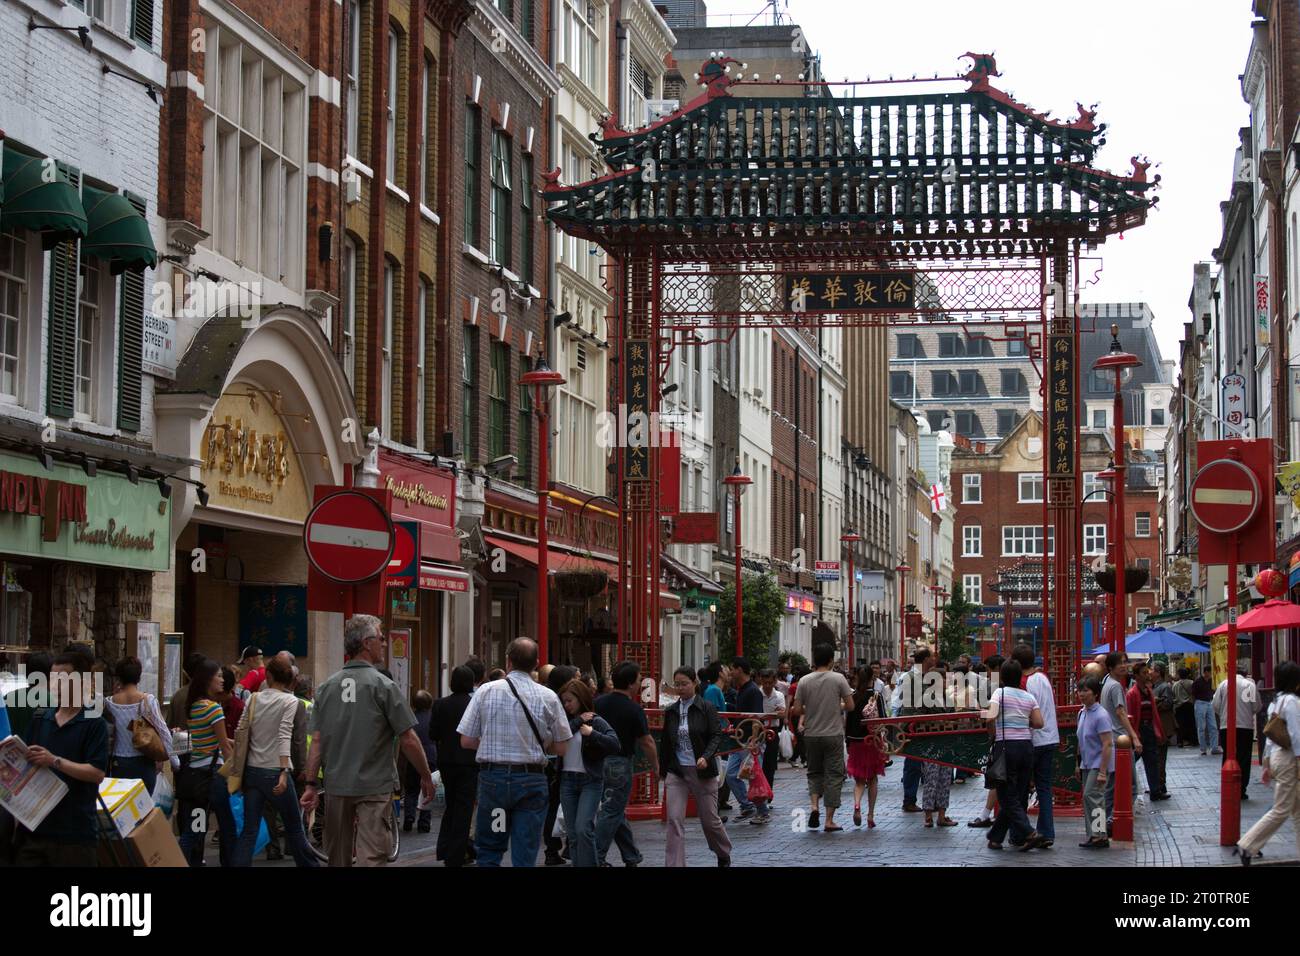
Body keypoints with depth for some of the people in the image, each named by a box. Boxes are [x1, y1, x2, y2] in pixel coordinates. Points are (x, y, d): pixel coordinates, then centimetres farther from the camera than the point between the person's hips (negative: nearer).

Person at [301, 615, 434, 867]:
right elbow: (408, 740, -9)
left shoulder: (326, 687, 4)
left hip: (337, 787, 5)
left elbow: (317, 741, 2)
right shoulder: (383, 686, -9)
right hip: (375, 788, -5)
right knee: (371, 858, -8)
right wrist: (426, 777, 3)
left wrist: (311, 784, 6)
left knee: (338, 858, 16)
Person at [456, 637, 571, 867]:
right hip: (531, 780, 0)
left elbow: (466, 741, -2)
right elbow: (561, 748, 2)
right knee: (525, 855, 4)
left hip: (492, 777, 0)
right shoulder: (548, 697, -3)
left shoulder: (487, 691, -3)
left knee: (488, 852, 13)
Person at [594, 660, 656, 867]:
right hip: (620, 763, -6)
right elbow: (646, 742, -8)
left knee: (617, 812, 15)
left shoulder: (598, 702, 3)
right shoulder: (634, 710, -12)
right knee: (611, 813, -2)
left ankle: (632, 858, 23)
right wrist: (655, 765, 6)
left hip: (599, 762, 6)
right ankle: (597, 858, -7)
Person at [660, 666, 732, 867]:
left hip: (702, 771, -3)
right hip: (676, 773, 3)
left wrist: (706, 757, -26)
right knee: (674, 820, -10)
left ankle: (724, 856, 36)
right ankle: (674, 865, -9)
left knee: (710, 820, 9)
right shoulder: (670, 711, 7)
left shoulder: (707, 708, -5)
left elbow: (717, 735, -10)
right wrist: (662, 770, 19)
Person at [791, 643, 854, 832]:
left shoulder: (804, 681, -3)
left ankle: (814, 806, -4)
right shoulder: (838, 679, -7)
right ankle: (829, 820, 3)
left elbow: (797, 710, -3)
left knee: (814, 772, 19)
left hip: (811, 735, 2)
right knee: (833, 775, 5)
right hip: (833, 735, -2)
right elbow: (850, 705, -5)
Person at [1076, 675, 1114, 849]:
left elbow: (1107, 744, -21)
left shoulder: (1100, 716, -18)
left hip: (1098, 764, -9)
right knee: (1088, 798, 10)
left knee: (1091, 796, -15)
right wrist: (1079, 764, 19)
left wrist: (1102, 771, -23)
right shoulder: (1082, 713, 10)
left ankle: (1099, 835, -12)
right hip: (1087, 764, 9)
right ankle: (1093, 836, 15)